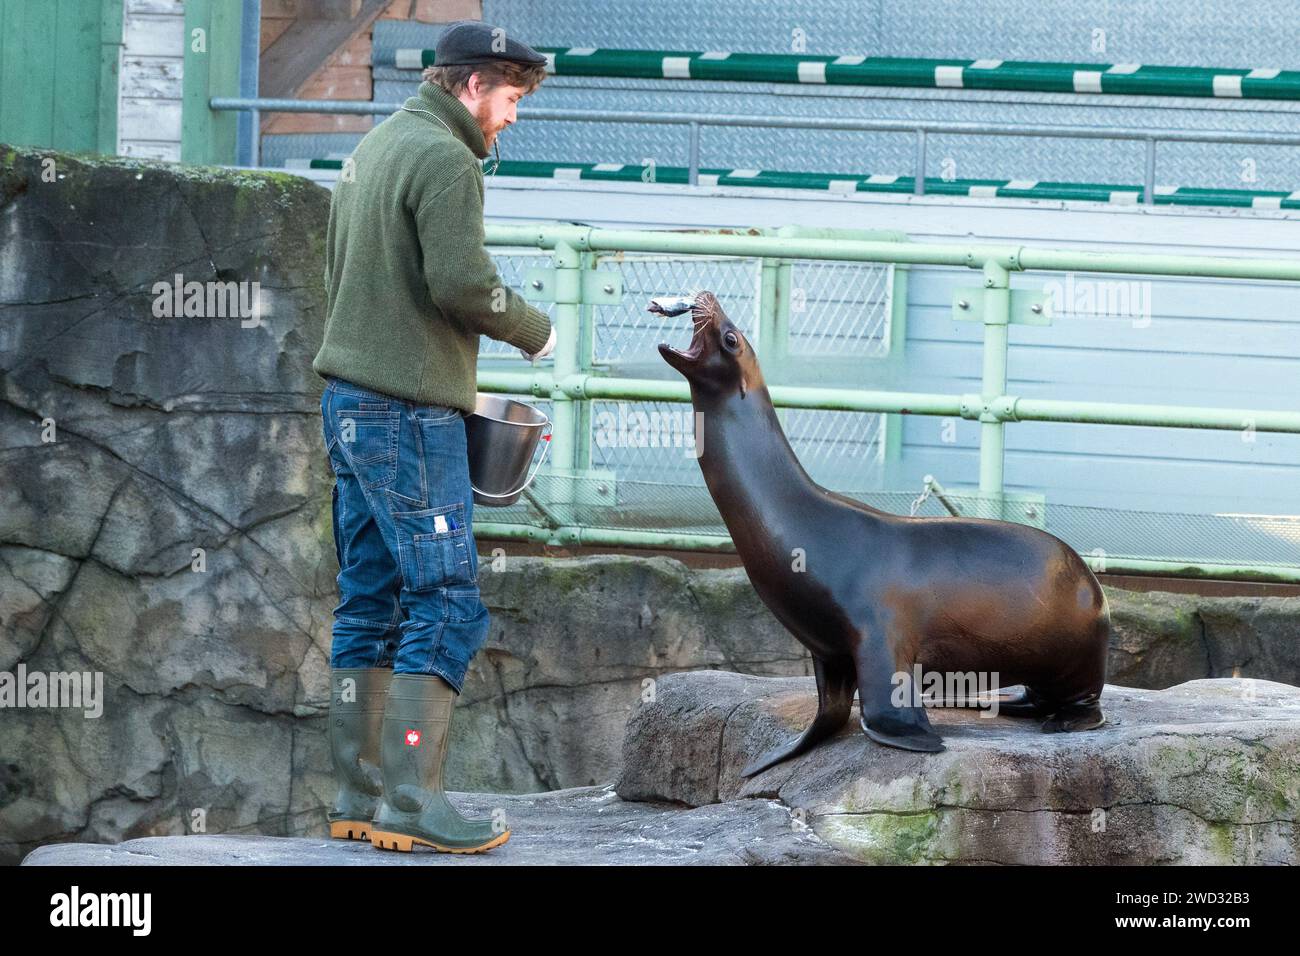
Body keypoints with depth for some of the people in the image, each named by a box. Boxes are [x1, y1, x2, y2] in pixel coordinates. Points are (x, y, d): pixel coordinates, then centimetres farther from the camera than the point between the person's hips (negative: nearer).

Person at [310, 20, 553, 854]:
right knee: (446, 601, -8)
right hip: (411, 411, -10)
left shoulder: (375, 146, 17)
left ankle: (360, 796, 10)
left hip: (353, 402, 10)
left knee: (371, 600, 10)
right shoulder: (445, 160, -13)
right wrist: (535, 331, -4)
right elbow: (461, 281, -21)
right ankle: (412, 798, -11)